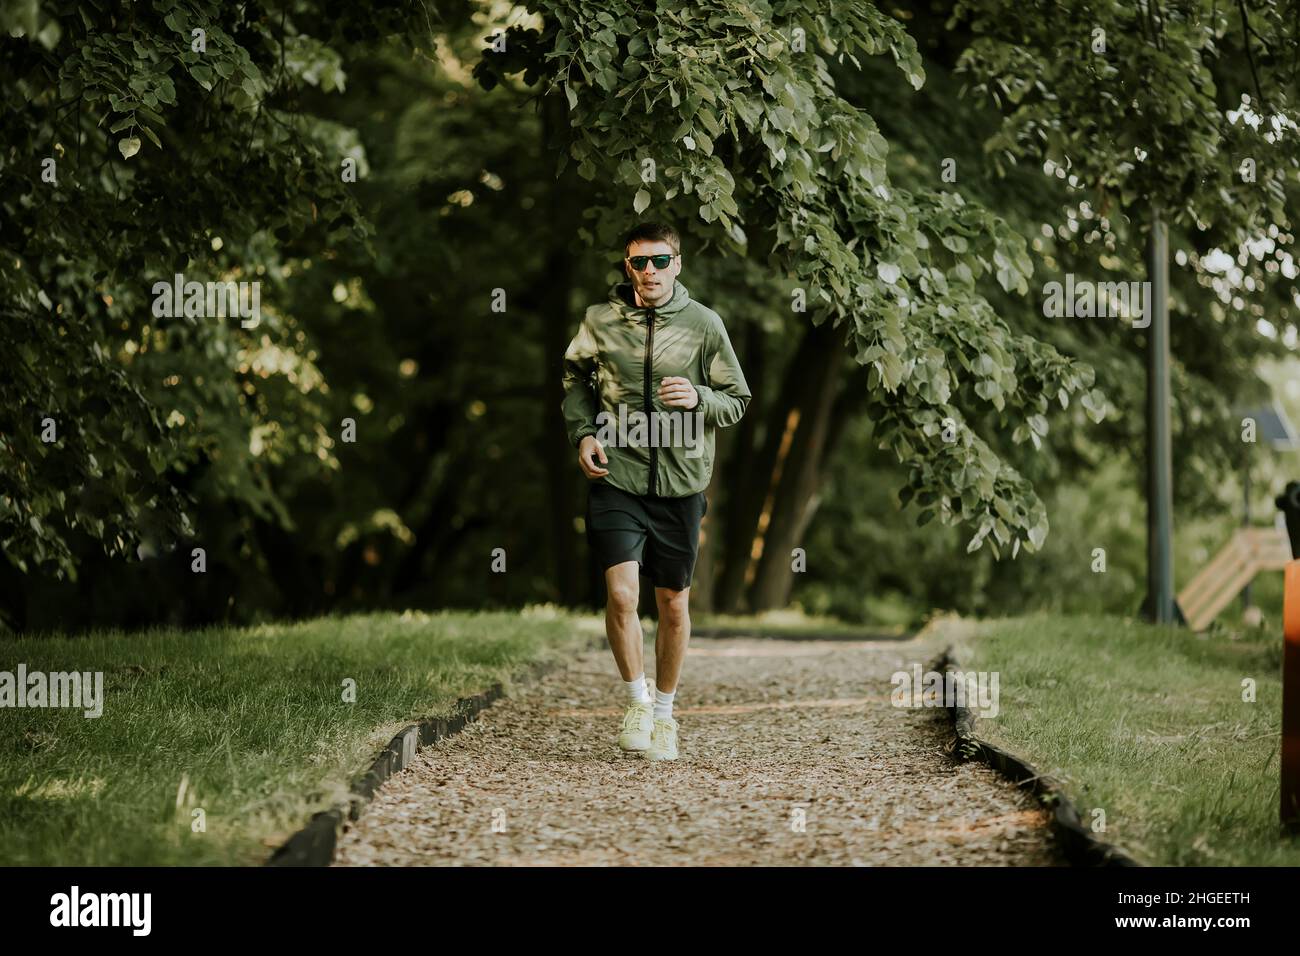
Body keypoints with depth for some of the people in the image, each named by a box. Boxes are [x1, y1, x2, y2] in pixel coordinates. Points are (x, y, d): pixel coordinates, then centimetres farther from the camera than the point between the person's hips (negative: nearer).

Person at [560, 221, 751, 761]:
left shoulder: (704, 324, -1)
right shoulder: (600, 321, 0)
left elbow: (737, 403, 5)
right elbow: (574, 378, 18)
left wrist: (699, 399, -15)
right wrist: (582, 432, 2)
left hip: (681, 483, 1)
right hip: (616, 479, -1)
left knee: (674, 604, 9)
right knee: (621, 593, -15)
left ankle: (664, 712, 28)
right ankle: (636, 701, 6)